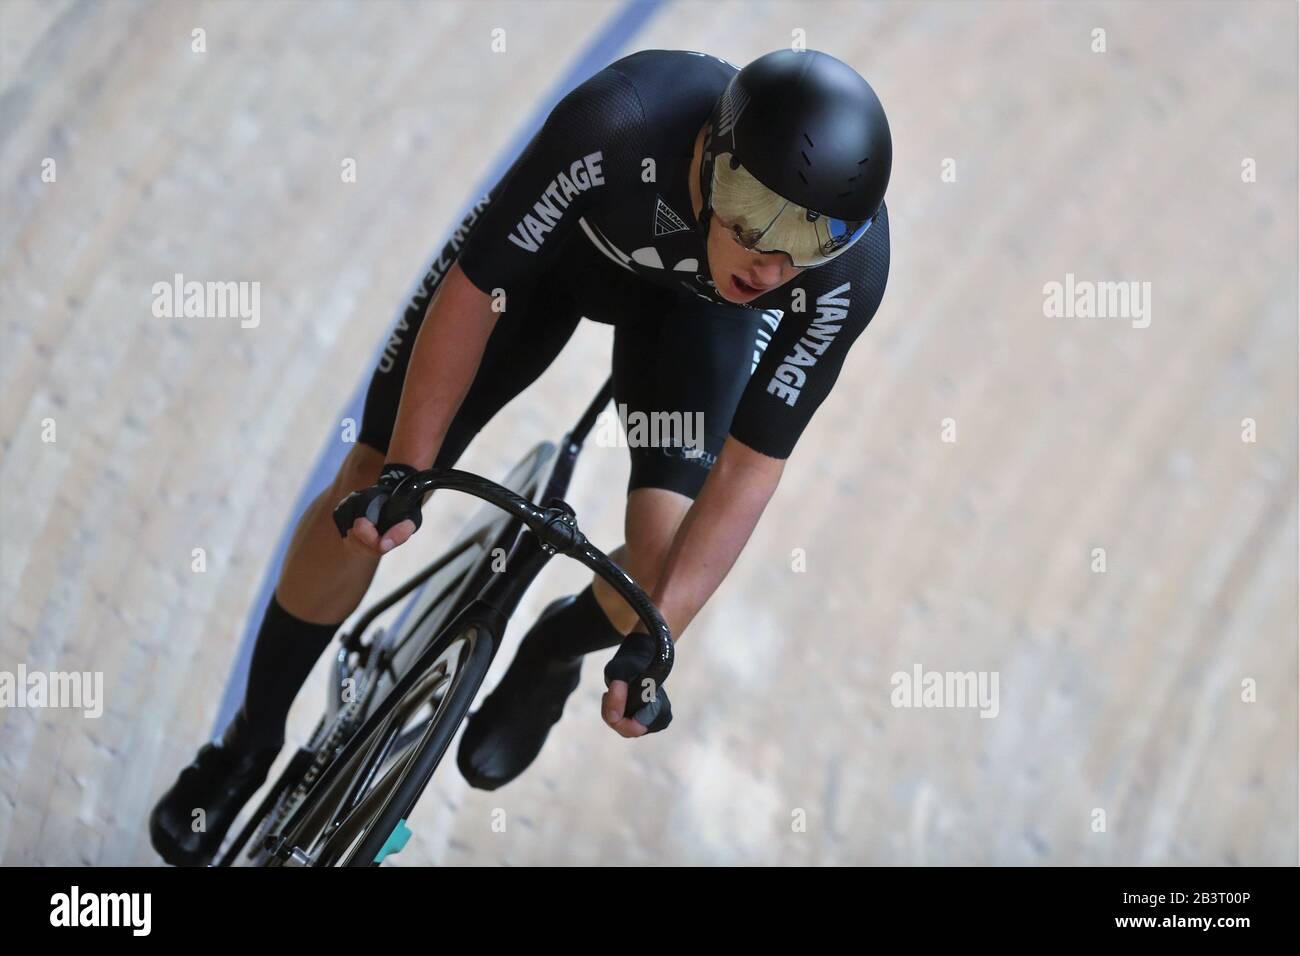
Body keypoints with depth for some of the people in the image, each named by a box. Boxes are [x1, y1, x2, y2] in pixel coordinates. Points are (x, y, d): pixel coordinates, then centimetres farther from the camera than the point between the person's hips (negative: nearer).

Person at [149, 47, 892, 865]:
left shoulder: (851, 264, -36)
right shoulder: (620, 123, -43)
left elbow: (748, 471, -27)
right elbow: (473, 287, -28)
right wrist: (404, 473, -25)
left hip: (699, 302, 1)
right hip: (562, 238, 0)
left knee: (662, 556, -21)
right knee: (369, 492, -5)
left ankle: (550, 655, 16)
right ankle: (252, 739, 18)